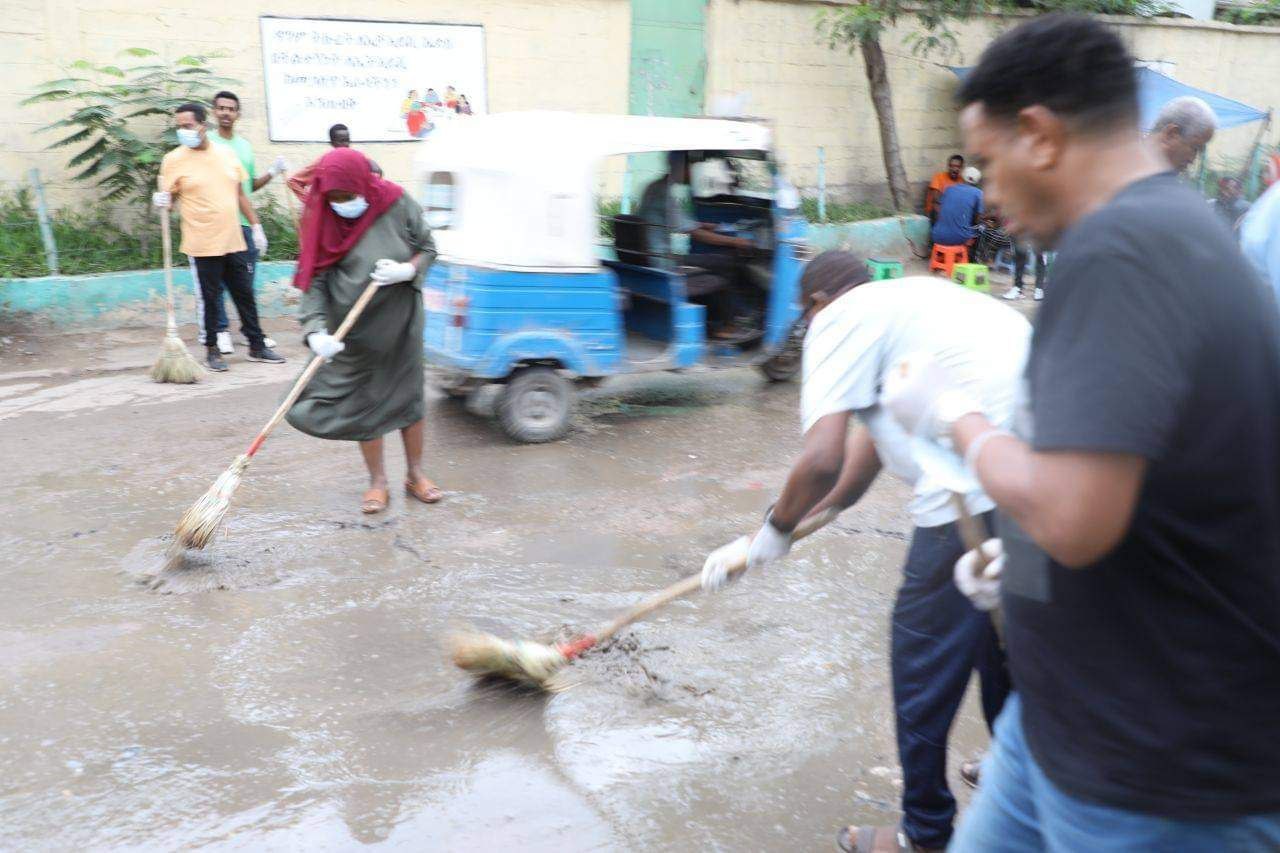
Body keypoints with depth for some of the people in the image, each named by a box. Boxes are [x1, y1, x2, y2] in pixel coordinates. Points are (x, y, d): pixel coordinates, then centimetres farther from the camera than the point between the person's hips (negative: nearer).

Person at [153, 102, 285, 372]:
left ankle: (257, 345, 21)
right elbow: (168, 198, 0)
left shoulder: (226, 155, 8)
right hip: (203, 246, -4)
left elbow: (240, 194, 15)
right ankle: (212, 350, 17)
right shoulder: (174, 160, -3)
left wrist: (256, 226, 13)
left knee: (245, 296, 10)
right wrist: (161, 202, -22)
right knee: (210, 299, 3)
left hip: (234, 242, 4)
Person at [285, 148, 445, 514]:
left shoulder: (398, 205, -12)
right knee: (362, 401, 6)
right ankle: (377, 482, 22)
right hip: (353, 330, 0)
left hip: (400, 321, 0)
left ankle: (415, 474, 27)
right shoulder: (323, 220, -11)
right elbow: (314, 280, -15)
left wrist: (408, 270, -21)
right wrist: (316, 330, -29)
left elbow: (428, 249, 0)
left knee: (408, 395, 9)